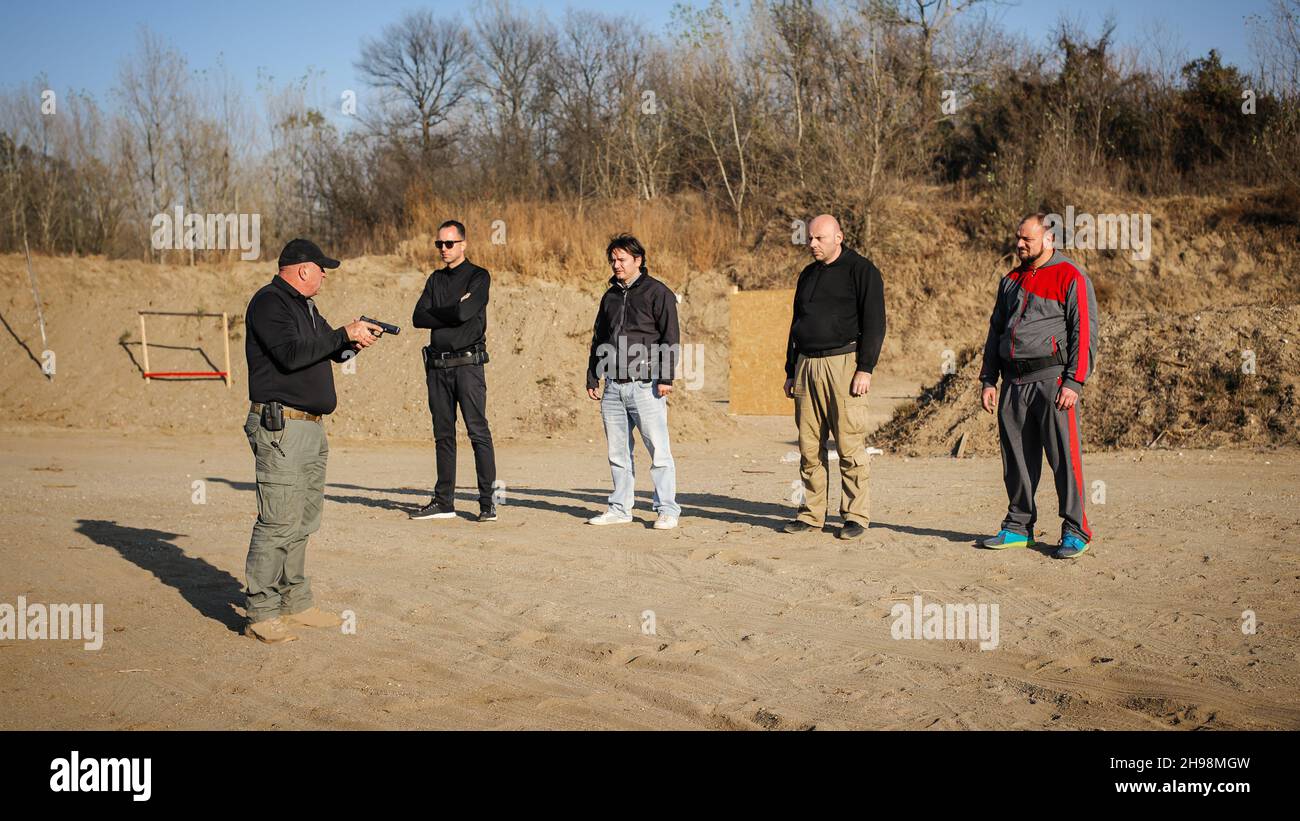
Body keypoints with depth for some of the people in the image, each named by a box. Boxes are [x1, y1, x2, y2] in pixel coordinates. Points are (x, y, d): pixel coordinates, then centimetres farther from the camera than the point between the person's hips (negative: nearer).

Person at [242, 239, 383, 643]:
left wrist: (355, 339, 5)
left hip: (311, 428, 10)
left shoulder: (305, 307, 20)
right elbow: (291, 354, -22)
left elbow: (334, 352, 27)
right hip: (281, 427, -10)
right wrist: (344, 335, -16)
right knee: (278, 523, -10)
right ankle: (261, 614, -6)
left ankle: (296, 603, 22)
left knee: (303, 522, 14)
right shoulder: (269, 302, -9)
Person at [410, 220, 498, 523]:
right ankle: (444, 501, 14)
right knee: (443, 435, 9)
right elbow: (418, 318, 5)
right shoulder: (436, 279, 18)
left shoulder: (478, 276, 0)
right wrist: (452, 313, -6)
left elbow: (465, 312, -16)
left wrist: (435, 314, -1)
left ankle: (488, 502, -7)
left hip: (467, 363, -6)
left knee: (478, 432, -9)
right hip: (438, 366, 6)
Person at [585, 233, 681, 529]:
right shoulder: (610, 296, 18)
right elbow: (598, 339, 25)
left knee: (658, 450, -6)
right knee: (618, 452, 10)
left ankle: (667, 510, -1)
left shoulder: (658, 293, -1)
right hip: (613, 387, 6)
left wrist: (665, 377, -14)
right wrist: (592, 377, 18)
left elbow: (670, 338, -6)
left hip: (646, 385, -6)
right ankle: (620, 509, 17)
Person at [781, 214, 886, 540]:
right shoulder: (807, 275, 20)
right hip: (807, 365, 6)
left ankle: (856, 516, 1)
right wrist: (790, 370, 19)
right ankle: (812, 514, 12)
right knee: (809, 446, 5)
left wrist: (865, 369, -14)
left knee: (850, 446, -5)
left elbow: (874, 323, -6)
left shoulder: (861, 271, -1)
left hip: (843, 362, -6)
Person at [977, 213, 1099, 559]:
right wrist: (988, 380, 13)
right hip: (1013, 383, 6)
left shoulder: (1071, 278, -2)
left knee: (1064, 457, -5)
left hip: (1051, 379, -6)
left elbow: (1084, 332, -8)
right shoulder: (1011, 281, 18)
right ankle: (1019, 526, 20)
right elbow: (996, 331, 22)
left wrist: (1073, 382, -15)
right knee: (1016, 457, 9)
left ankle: (1076, 532, 1)